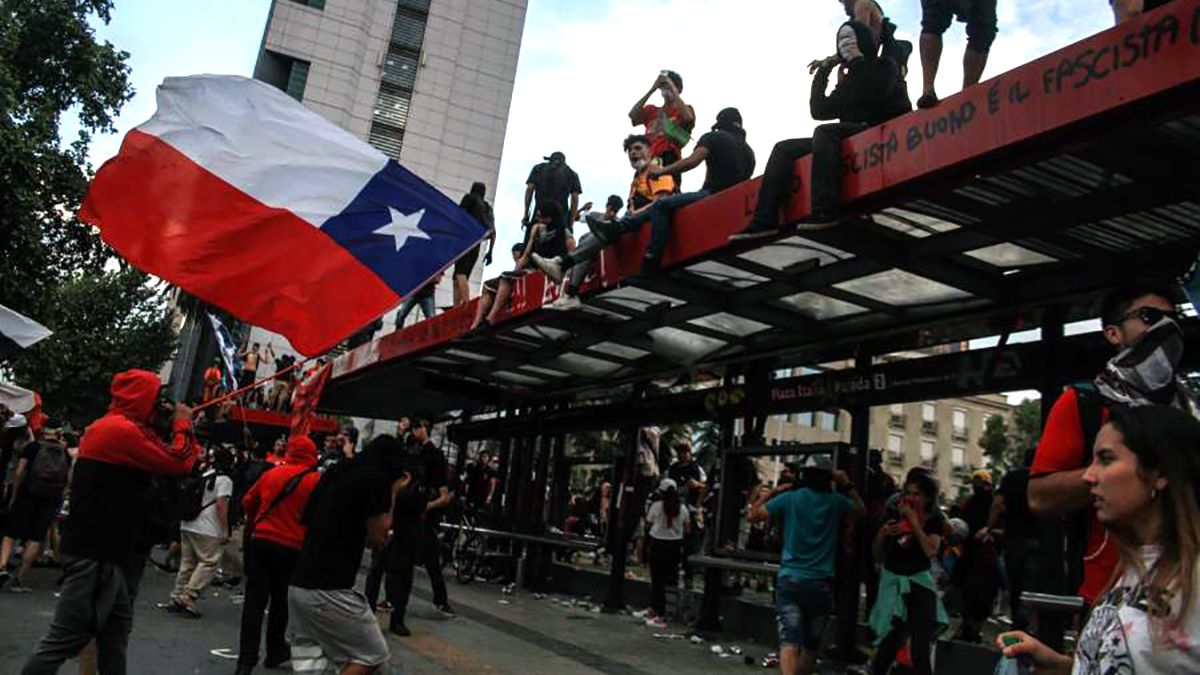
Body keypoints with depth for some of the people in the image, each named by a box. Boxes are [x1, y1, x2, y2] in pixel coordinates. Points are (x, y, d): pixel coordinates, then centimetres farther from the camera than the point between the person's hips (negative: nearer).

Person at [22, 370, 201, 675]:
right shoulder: (123, 429, -18)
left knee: (115, 631, 16)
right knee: (65, 639, -6)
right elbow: (180, 463, -16)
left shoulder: (108, 427, 15)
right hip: (95, 552, -11)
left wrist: (175, 426, 11)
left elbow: (159, 461, 20)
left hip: (102, 548, 11)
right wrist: (182, 423, -2)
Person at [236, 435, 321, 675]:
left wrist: (254, 525, 34)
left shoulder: (272, 473, 5)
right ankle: (275, 651, 29)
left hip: (262, 541, 2)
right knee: (280, 601, 16)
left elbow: (248, 501, 16)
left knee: (255, 601, 4)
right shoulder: (317, 480, -6)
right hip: (292, 548, -2)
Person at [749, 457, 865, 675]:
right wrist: (846, 485, 20)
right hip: (821, 583, 2)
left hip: (789, 579, -2)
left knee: (790, 640, -13)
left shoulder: (789, 498, -2)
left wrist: (772, 492, 12)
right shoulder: (836, 502, 5)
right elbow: (861, 510, 25)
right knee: (811, 644, 18)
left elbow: (753, 515, 3)